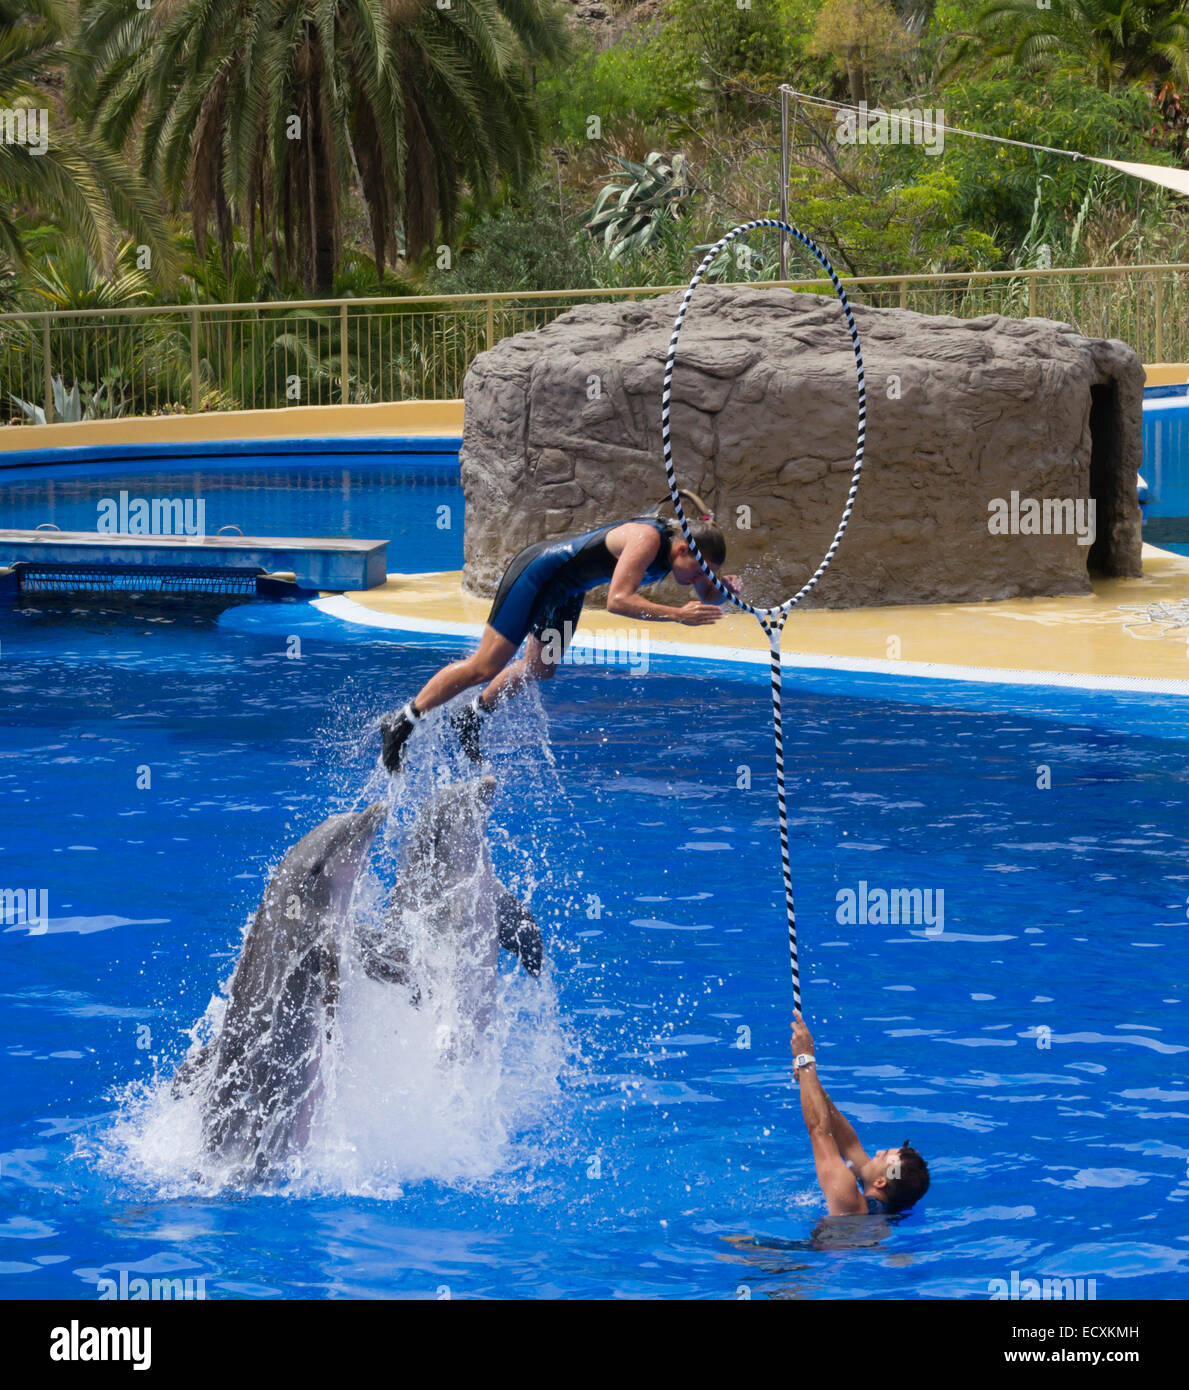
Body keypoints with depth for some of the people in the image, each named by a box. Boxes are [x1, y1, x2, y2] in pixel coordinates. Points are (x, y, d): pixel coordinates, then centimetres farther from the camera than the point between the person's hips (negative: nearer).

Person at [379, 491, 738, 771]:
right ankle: (400, 724, 0)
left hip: (567, 589, 9)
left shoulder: (681, 544, -6)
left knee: (540, 668, 15)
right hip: (539, 572, -9)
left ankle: (469, 721, 32)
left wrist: (722, 589, -17)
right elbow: (618, 600, -40)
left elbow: (706, 597, 6)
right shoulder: (647, 539, -31)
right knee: (485, 667, -8)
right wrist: (678, 614, -43)